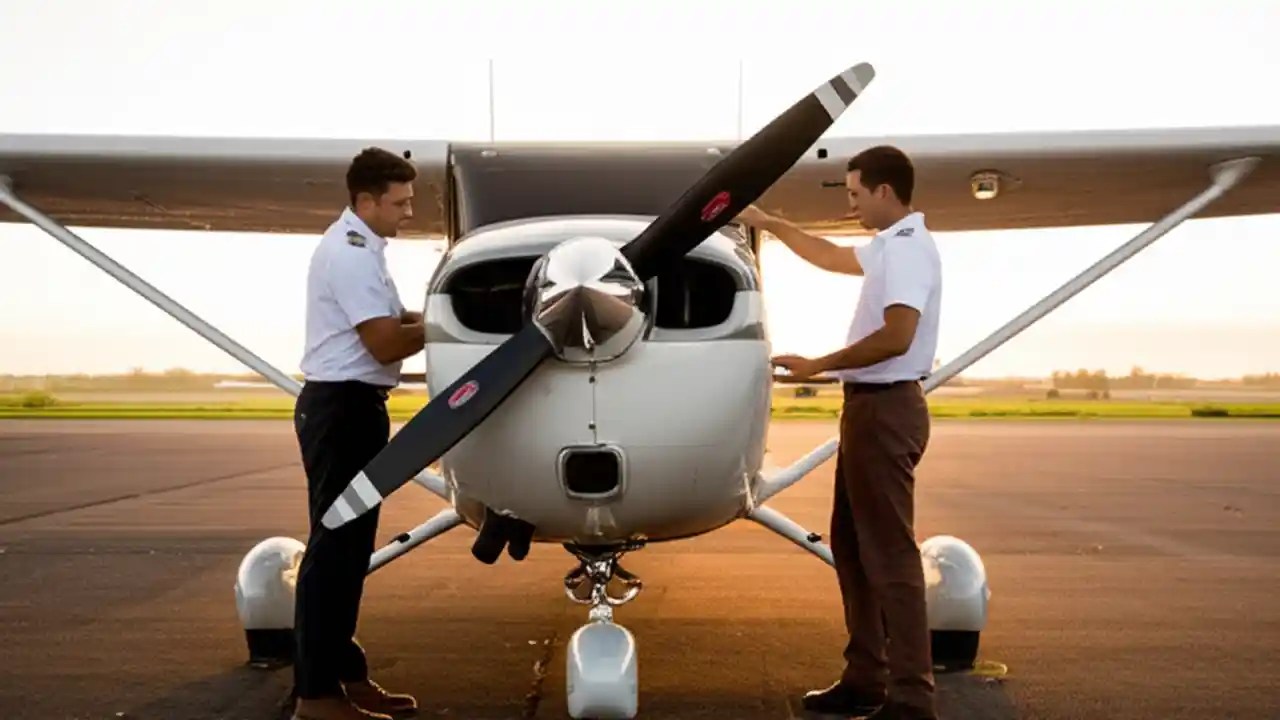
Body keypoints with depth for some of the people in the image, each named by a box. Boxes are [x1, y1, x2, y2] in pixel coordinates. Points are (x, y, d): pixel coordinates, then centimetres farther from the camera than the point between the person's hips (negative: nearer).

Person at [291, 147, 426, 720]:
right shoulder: (351, 253, -17)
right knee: (334, 545, -6)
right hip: (341, 408, -11)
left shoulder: (359, 247, 16)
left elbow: (387, 320, 18)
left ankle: (344, 674, 23)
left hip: (354, 407, 11)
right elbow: (384, 343, -22)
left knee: (350, 545, 14)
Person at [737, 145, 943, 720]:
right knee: (853, 545, 14)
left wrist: (818, 365, -18)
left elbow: (898, 336, -26)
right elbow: (833, 257, 35)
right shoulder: (889, 247, 17)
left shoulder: (907, 246, -14)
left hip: (886, 408, -11)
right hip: (869, 406, 11)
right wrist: (769, 224, 38)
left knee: (890, 553, -9)